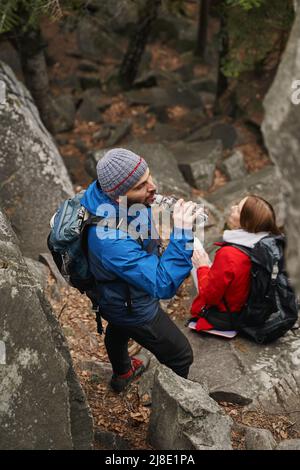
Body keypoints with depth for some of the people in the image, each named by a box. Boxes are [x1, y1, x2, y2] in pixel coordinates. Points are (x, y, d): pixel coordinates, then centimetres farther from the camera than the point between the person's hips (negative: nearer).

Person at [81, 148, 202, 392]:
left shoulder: (100, 189, -23)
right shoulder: (113, 242, -47)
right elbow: (164, 285, -42)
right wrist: (182, 234, -48)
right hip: (133, 308, -8)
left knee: (118, 328, 38)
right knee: (181, 357, 14)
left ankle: (122, 374, 69)